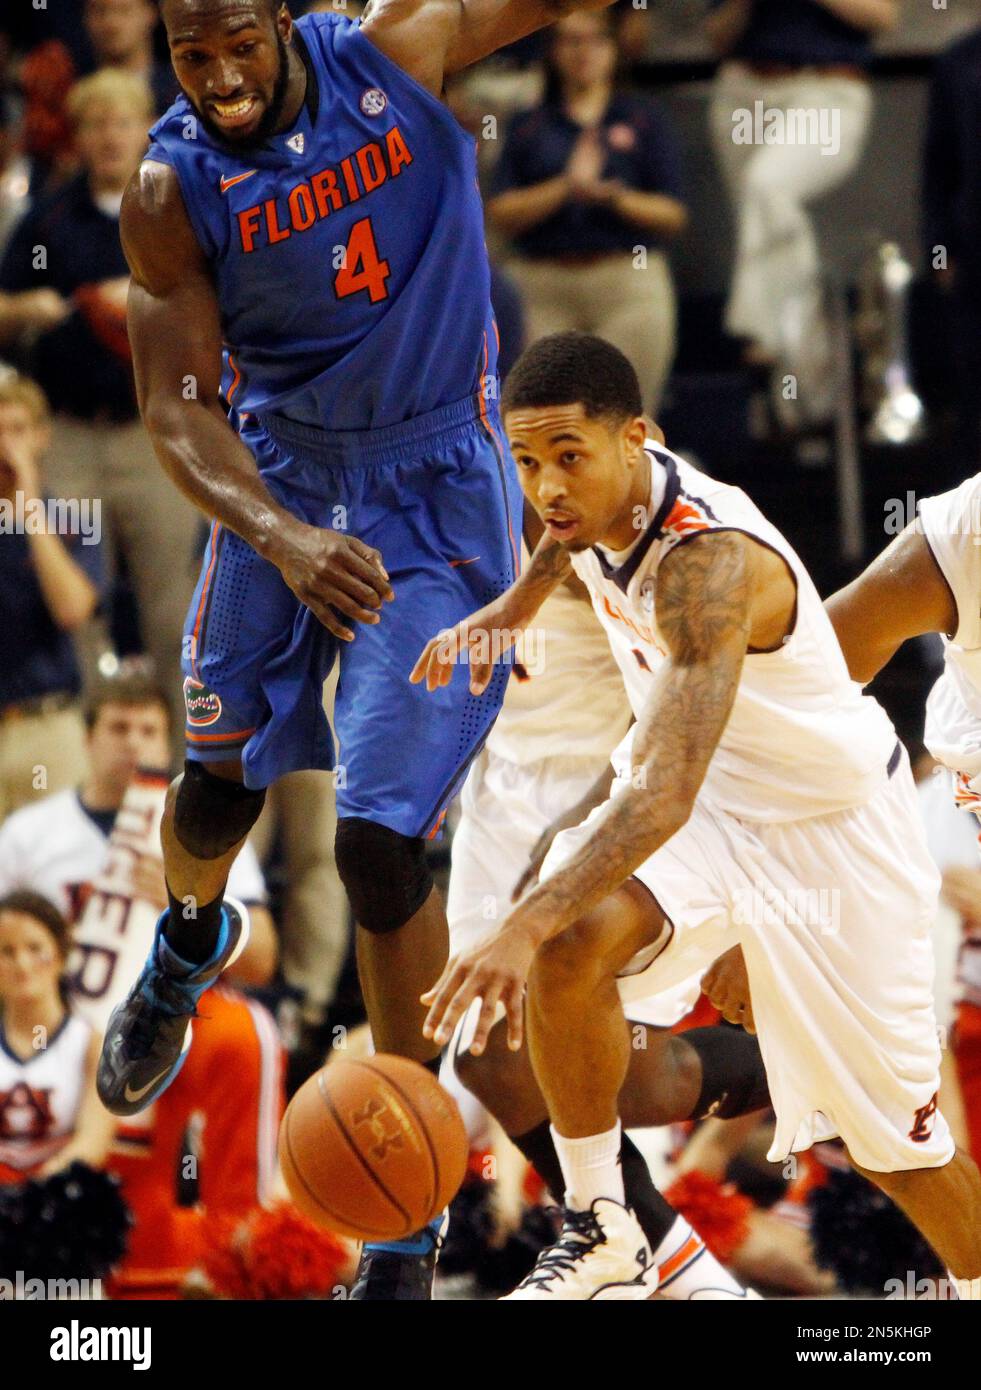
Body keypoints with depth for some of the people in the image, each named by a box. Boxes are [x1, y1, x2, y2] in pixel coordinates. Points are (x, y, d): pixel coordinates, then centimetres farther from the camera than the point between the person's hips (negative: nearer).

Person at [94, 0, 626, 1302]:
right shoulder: (170, 193, -15)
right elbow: (178, 404, -16)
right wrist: (280, 538, -33)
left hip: (439, 497, -2)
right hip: (279, 480, 2)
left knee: (379, 842, -9)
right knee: (219, 792, 14)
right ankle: (190, 945, 55)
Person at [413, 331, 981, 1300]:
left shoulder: (709, 565, -37)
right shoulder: (599, 497, -13)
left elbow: (664, 795, -49)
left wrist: (523, 930, -59)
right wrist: (518, 602, 20)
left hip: (831, 828, -6)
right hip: (705, 797, 6)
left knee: (892, 1138, 3)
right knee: (568, 951, -26)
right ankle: (601, 1232, -10)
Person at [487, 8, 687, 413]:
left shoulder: (645, 118, 11)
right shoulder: (528, 127, 14)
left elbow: (672, 216, 4)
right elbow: (500, 214, 3)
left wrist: (612, 197, -13)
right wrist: (566, 186, -11)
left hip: (629, 285, -1)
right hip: (543, 287, 1)